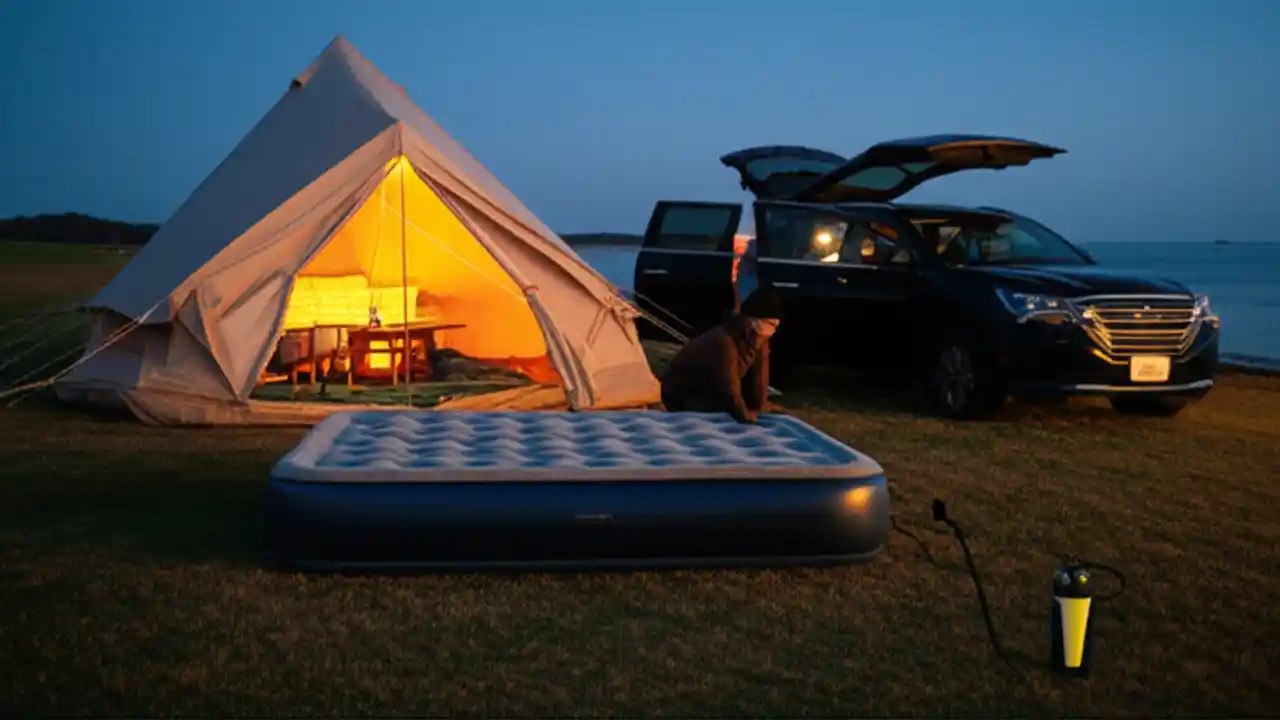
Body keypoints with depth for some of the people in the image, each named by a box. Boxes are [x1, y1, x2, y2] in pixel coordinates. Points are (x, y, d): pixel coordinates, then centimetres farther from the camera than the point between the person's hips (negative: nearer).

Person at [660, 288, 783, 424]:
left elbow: (759, 382, -10)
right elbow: (730, 391, -39)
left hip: (713, 394, 8)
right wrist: (748, 422, -37)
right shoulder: (723, 342, -37)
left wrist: (754, 415, -14)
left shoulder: (759, 340, -13)